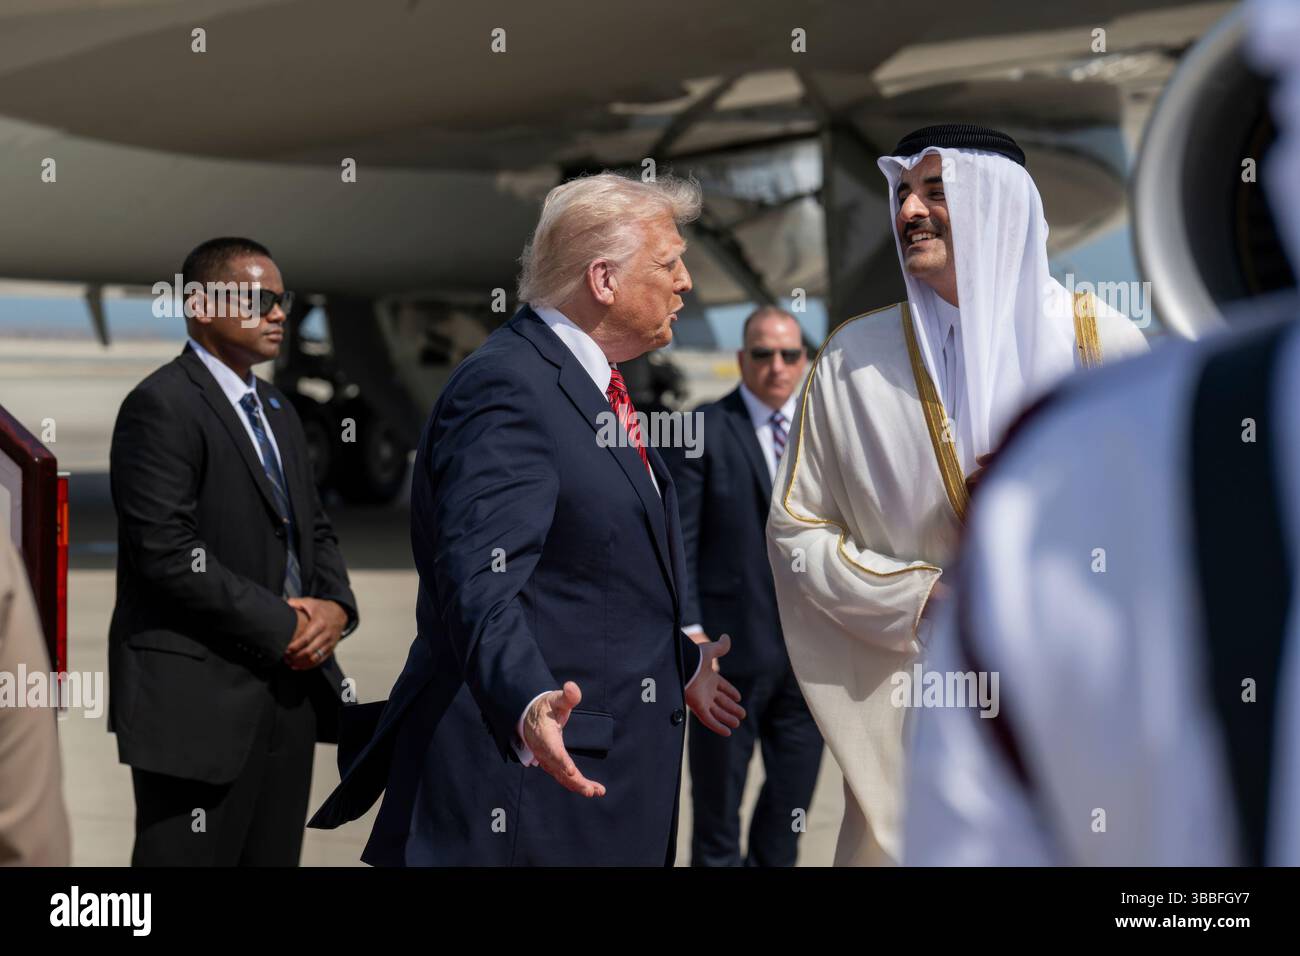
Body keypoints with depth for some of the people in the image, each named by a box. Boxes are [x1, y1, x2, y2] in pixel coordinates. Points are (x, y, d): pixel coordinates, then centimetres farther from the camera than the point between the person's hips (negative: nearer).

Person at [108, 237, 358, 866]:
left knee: (273, 858, 10)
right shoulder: (161, 406, -10)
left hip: (290, 687, 9)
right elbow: (167, 552, -18)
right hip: (199, 694, -9)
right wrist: (281, 625, -15)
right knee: (190, 857, -5)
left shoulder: (277, 410, 20)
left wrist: (335, 606, -1)